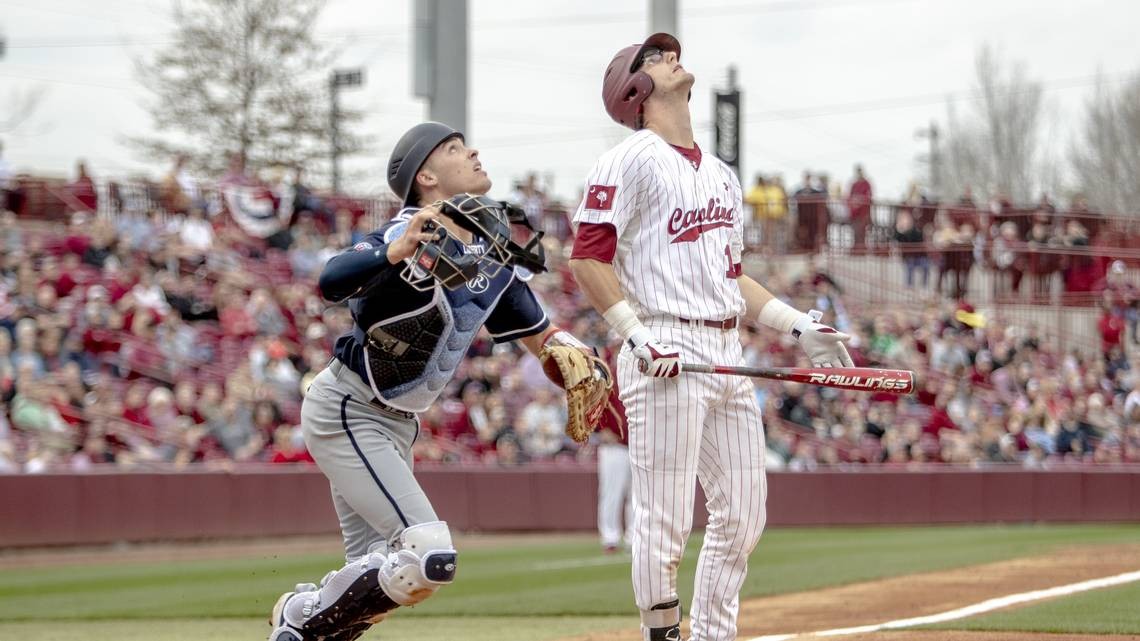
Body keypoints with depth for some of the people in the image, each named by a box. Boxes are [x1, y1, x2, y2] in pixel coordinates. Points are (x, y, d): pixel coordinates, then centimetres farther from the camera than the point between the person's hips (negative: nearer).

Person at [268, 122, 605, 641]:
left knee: (374, 582, 9)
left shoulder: (497, 257, 6)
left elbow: (537, 333, 16)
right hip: (345, 413, -9)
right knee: (429, 559, -19)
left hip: (396, 423, 9)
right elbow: (331, 282, -37)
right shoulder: (414, 235, -20)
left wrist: (570, 351, -7)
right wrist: (397, 252, -55)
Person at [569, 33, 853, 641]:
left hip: (727, 356, 8)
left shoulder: (721, 174, 21)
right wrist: (638, 337, -17)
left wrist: (799, 324, 16)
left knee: (742, 516, 8)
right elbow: (587, 259, -9)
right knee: (665, 519, -8)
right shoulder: (629, 160, -4)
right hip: (665, 355, -8)